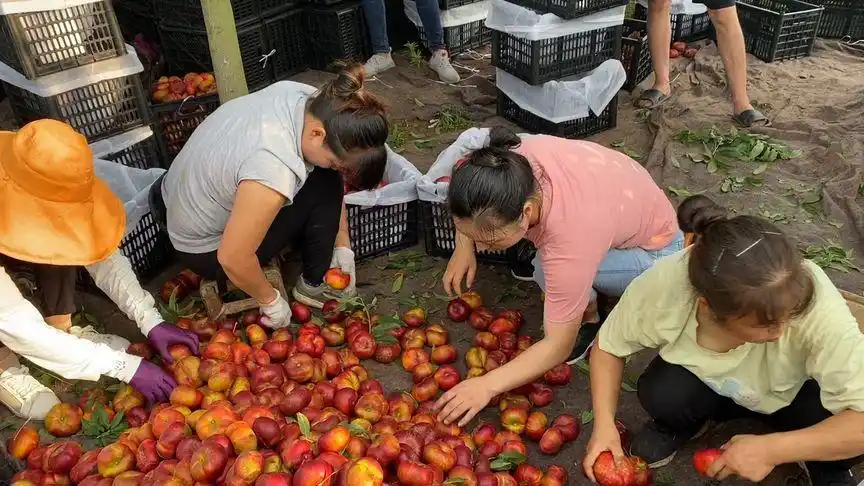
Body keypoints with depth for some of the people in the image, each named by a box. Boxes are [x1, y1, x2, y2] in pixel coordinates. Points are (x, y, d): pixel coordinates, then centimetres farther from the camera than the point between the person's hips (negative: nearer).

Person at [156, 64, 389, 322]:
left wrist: (342, 243, 2)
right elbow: (232, 259, -31)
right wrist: (271, 300, -13)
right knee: (324, 185, -14)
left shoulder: (307, 99, -15)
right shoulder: (274, 170, -40)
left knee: (325, 178, 4)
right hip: (207, 253, -8)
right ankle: (314, 284, 3)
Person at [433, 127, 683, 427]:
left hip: (654, 247, -7)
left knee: (547, 270, -30)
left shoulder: (570, 242, -42)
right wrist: (463, 247, -11)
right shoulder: (511, 161, -29)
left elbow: (558, 347, -30)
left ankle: (589, 319, -1)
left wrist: (487, 385, -28)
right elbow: (469, 198, -2)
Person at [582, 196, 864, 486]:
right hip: (707, 383, 1)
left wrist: (771, 450, -37)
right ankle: (683, 424, 7)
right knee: (659, 393, -30)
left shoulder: (814, 300, -39)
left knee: (830, 416, -32)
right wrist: (604, 424, -23)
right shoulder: (662, 287, -34)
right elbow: (608, 346, -14)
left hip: (792, 394, 0)